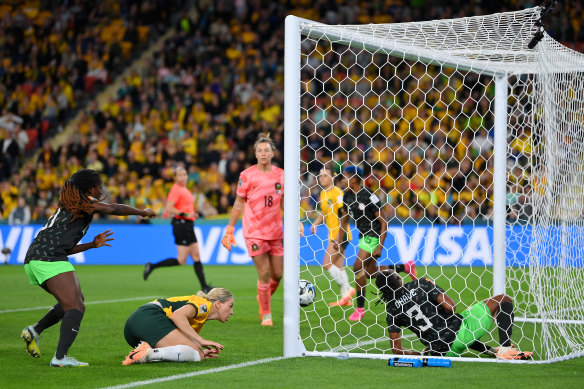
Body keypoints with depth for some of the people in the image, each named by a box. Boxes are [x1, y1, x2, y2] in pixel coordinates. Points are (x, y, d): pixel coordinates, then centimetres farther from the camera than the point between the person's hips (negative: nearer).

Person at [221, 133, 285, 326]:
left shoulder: (281, 175, 4)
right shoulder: (247, 175, -5)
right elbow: (239, 203, 2)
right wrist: (230, 229, 0)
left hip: (275, 231, 4)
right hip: (254, 232, -4)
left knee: (277, 274, 5)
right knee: (264, 273, -10)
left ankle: (263, 299, 35)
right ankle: (266, 314, 5)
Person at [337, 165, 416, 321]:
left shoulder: (369, 196, -20)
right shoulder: (347, 196, 3)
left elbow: (383, 222, -17)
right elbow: (344, 220, 17)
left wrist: (380, 246, -21)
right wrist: (339, 240, 9)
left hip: (373, 235, -9)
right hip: (363, 235, 9)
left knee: (358, 267, -17)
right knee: (371, 272, 13)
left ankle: (360, 308, -8)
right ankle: (406, 267, 32)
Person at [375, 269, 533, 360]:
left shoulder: (391, 310, 5)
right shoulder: (420, 284, -3)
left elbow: (396, 349, 3)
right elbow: (450, 306, -9)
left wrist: (422, 354, 18)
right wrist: (442, 320, 11)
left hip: (442, 352, 5)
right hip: (459, 332, -5)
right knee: (504, 300, 10)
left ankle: (492, 350, 24)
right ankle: (505, 349, -6)